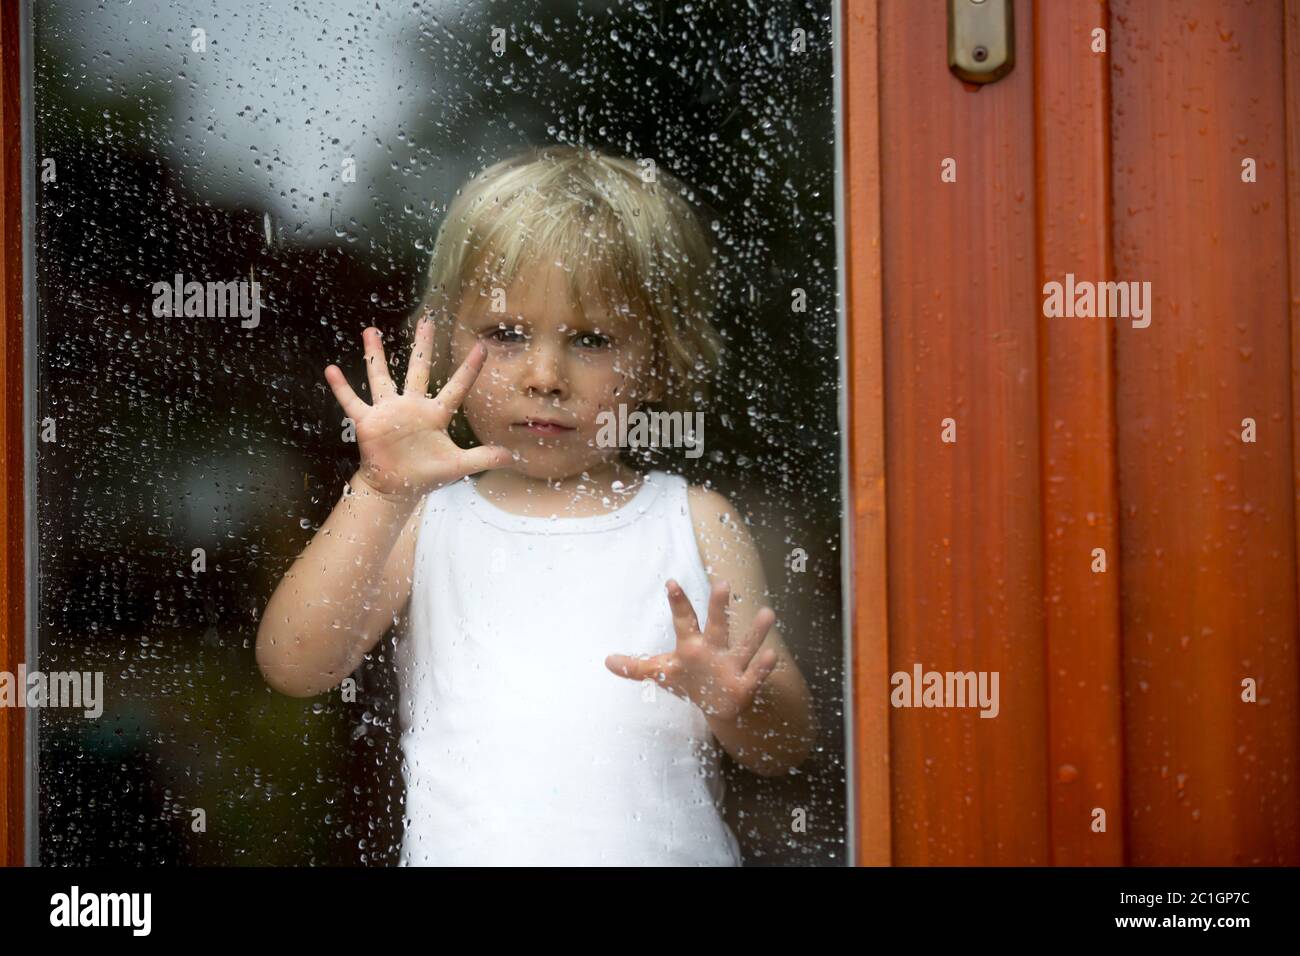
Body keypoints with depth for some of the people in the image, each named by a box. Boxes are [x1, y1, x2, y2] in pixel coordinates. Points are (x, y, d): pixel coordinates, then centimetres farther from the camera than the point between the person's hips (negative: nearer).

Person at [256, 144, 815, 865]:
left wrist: (733, 702, -14)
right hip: (461, 850, -1)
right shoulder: (423, 520, 7)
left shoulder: (696, 525, 8)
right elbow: (292, 668, -6)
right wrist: (380, 494, -13)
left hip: (668, 850, 1)